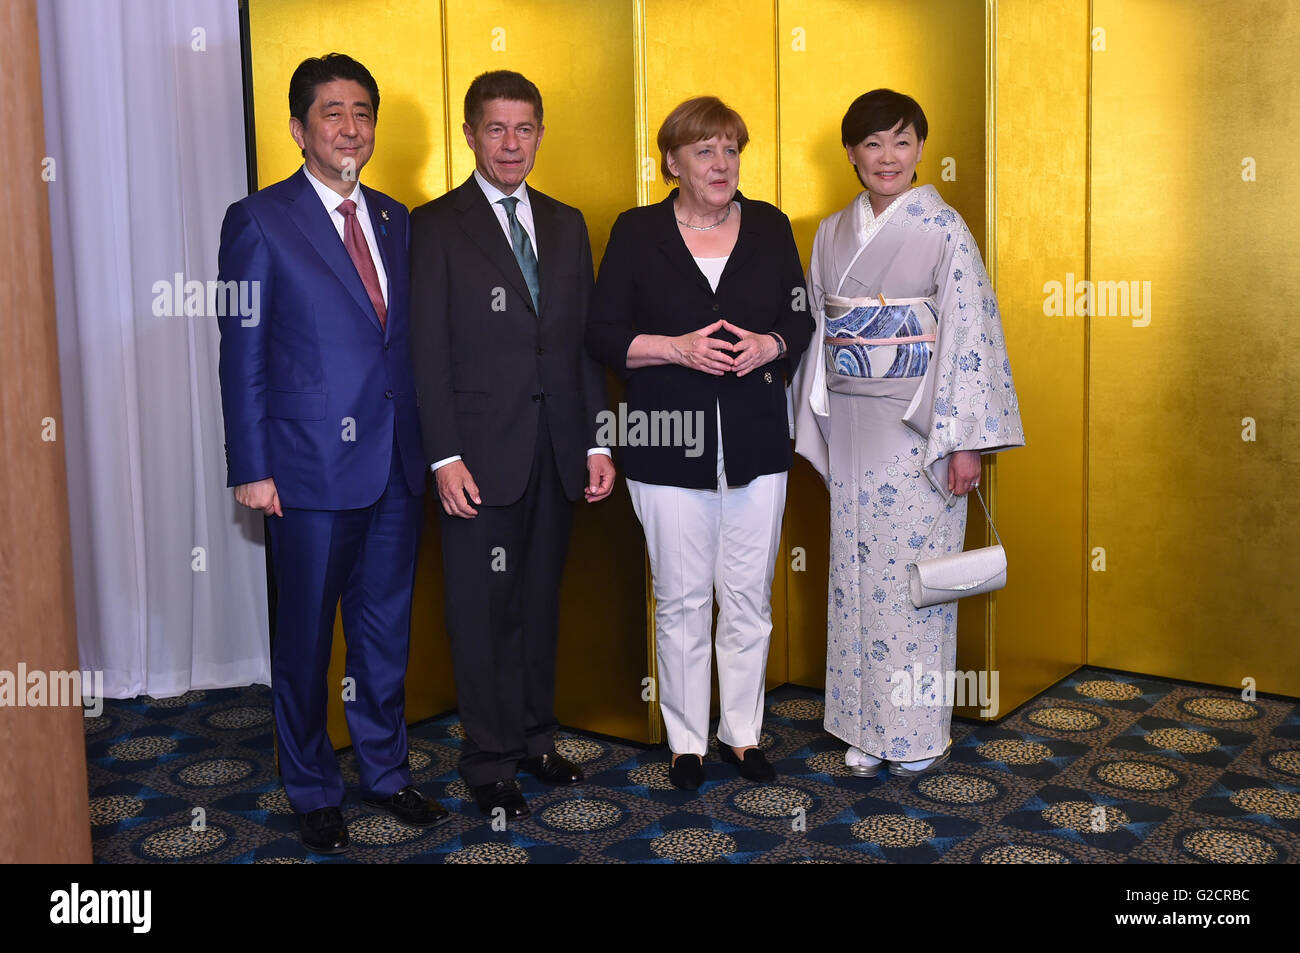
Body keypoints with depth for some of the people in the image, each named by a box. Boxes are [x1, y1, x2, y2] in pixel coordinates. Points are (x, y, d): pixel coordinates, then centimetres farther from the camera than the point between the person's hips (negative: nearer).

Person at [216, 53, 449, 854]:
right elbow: (243, 355, -6)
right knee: (306, 638, 9)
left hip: (398, 464, 5)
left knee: (387, 630, 15)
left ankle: (387, 772, 32)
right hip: (312, 465, -5)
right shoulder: (260, 221, -5)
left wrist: (428, 444, 7)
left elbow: (407, 339, 12)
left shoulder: (396, 219, 11)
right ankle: (313, 790, 27)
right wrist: (252, 469, -10)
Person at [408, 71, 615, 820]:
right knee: (484, 610, 5)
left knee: (541, 602, 14)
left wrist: (598, 442, 5)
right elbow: (429, 349, -7)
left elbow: (586, 338, 11)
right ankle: (490, 761, 18)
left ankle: (537, 738, 29)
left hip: (558, 449, 5)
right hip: (482, 453, -4)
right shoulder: (437, 225, -2)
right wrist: (445, 457, -14)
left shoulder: (567, 224, 12)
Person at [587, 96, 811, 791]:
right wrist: (678, 348, -16)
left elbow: (803, 320, 12)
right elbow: (603, 335, -1)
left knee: (749, 596, 8)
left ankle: (743, 732, 25)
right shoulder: (637, 232, 2)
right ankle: (687, 740, 21)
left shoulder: (770, 228, 8)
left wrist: (771, 345, -10)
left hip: (756, 444, 2)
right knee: (681, 600, 6)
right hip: (669, 447, -2)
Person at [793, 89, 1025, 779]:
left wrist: (968, 441, -15)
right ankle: (868, 726, 22)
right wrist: (814, 427, 11)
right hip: (850, 428, 5)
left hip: (918, 428, -5)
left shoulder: (944, 230, -6)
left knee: (914, 569, 0)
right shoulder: (832, 234, 9)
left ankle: (921, 733, 16)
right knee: (855, 569, 8)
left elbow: (971, 335, -10)